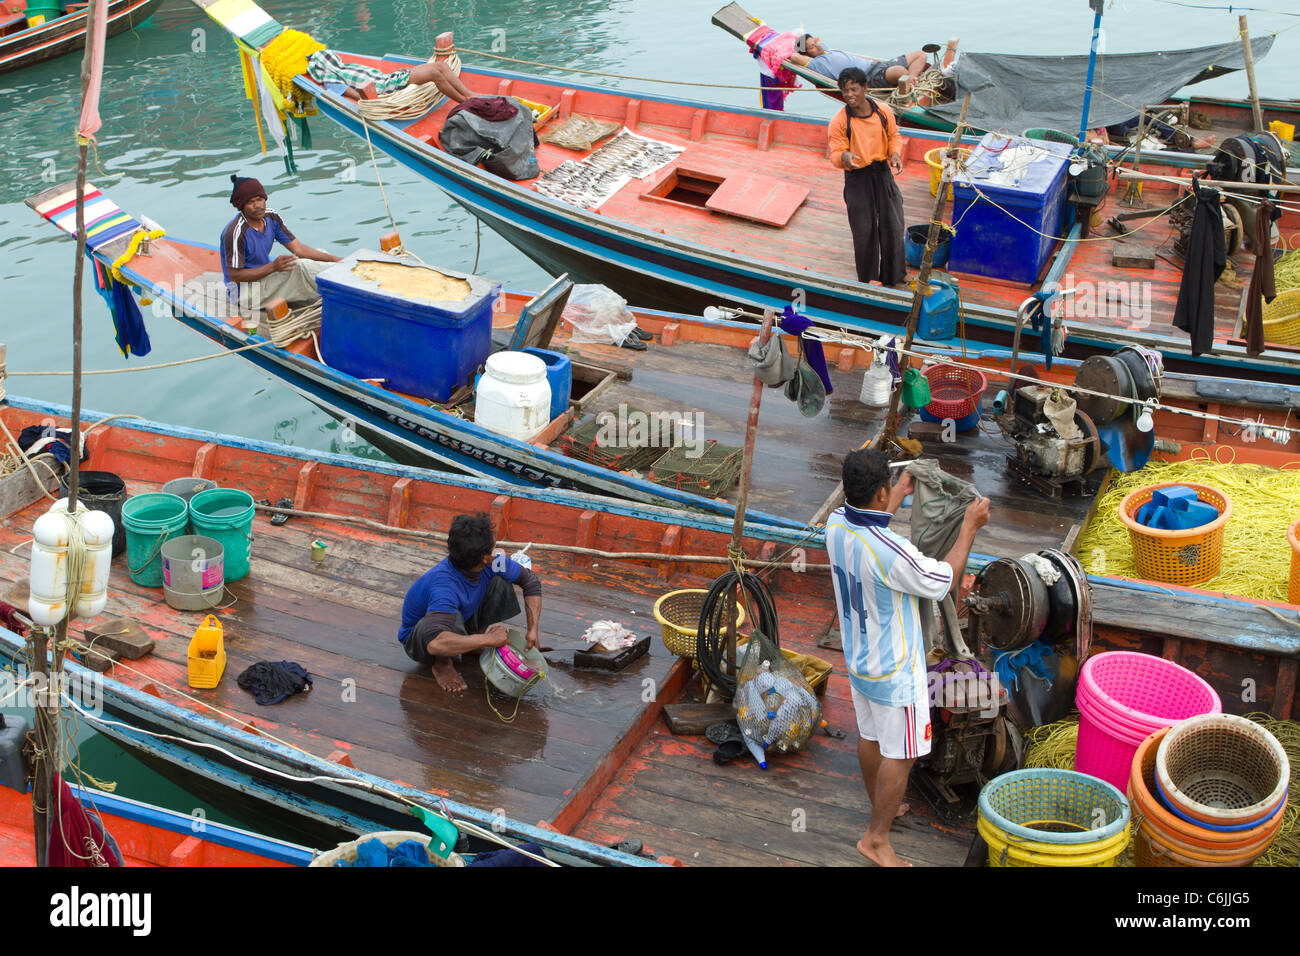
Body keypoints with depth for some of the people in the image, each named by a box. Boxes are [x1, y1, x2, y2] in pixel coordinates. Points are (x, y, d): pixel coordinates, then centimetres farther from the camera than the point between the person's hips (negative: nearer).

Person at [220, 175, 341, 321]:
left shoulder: (271, 217, -2)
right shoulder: (236, 232, -25)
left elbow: (298, 248, 0)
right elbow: (235, 275, -22)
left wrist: (335, 259, -10)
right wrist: (273, 267, -31)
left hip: (265, 274, 8)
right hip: (244, 289, -8)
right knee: (301, 267, -25)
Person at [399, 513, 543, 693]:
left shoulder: (492, 563, -20)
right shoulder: (445, 586, -41)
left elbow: (531, 580, -2)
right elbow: (435, 643, -55)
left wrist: (533, 629, -13)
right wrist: (490, 639, -44)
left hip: (462, 624, 6)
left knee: (500, 581, -10)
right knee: (452, 618, -40)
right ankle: (441, 662, -9)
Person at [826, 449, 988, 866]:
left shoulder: (836, 525, -11)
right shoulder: (891, 553, -35)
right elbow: (943, 580, -17)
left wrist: (903, 491, 29)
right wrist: (969, 527, -6)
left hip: (858, 660, 8)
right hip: (894, 671, -8)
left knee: (870, 737, 25)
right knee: (900, 753, 8)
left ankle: (882, 808, 46)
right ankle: (876, 839, 17)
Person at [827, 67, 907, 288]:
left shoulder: (883, 111, -6)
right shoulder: (839, 121, -15)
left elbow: (894, 136, 9)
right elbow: (835, 153, -12)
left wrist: (895, 153, -11)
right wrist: (844, 157, -36)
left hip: (882, 172, 3)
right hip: (857, 178, -3)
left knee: (892, 224, 11)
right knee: (864, 230, 6)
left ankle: (893, 274, 30)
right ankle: (868, 278, 24)